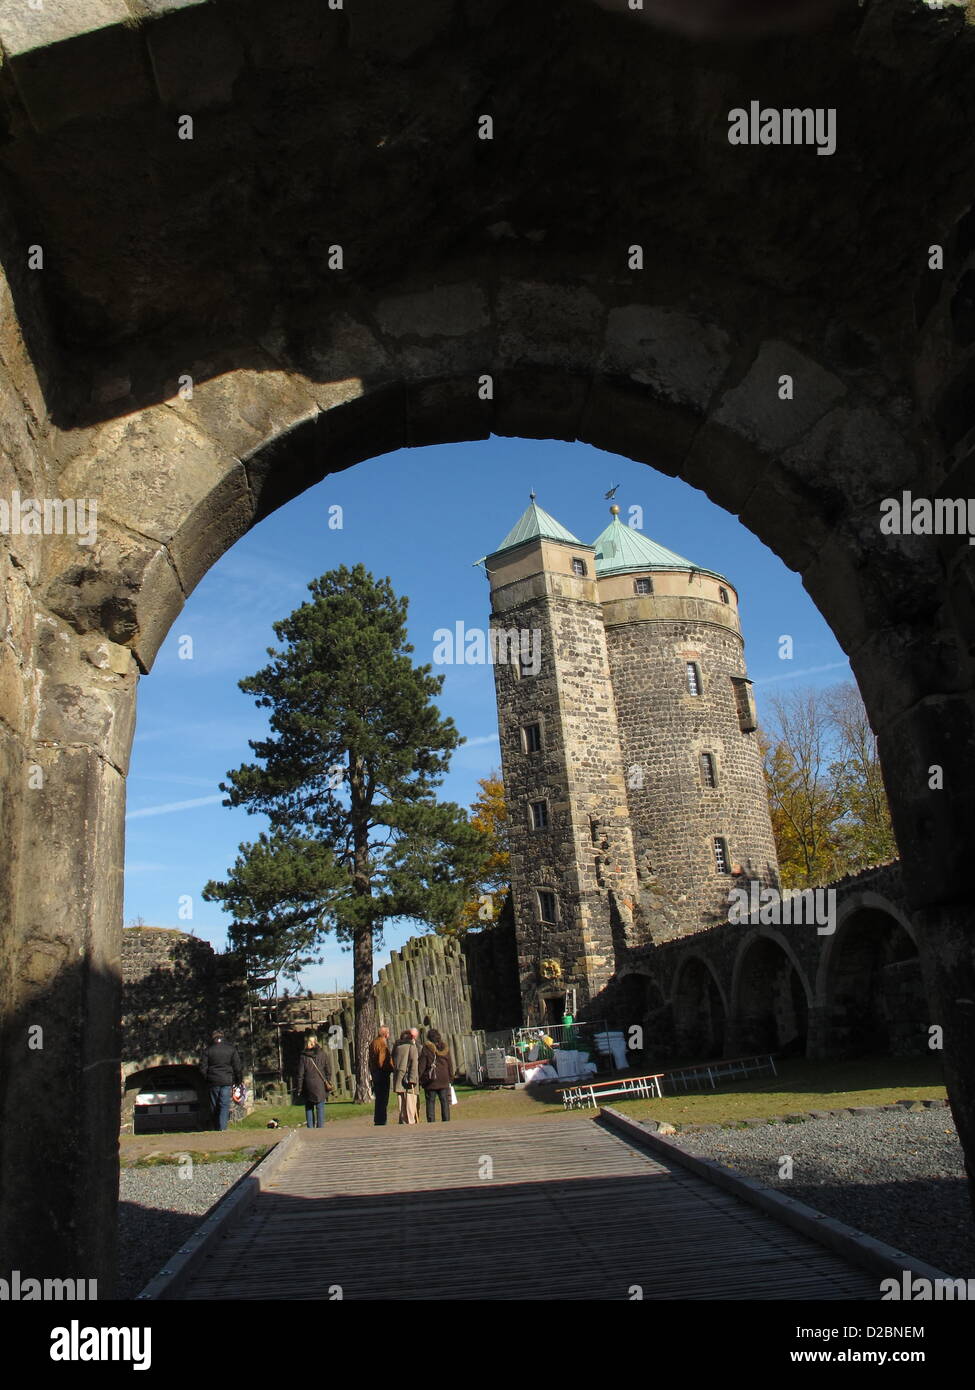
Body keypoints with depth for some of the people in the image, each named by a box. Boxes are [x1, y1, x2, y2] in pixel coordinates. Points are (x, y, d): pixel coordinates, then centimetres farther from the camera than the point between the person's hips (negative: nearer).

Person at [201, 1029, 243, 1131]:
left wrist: (207, 1079, 13)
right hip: (227, 1081, -1)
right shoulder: (231, 1049, 3)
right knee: (224, 1105, -2)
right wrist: (238, 1080, 12)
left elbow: (203, 1068, 1)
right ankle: (222, 1128, -13)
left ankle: (217, 1128, 15)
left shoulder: (208, 1050, 2)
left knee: (215, 1107, 10)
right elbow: (237, 1066, 2)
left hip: (213, 1081, 1)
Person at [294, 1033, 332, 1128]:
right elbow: (329, 1071, 3)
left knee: (309, 1109, 11)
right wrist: (328, 1084, 11)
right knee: (320, 1109, 6)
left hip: (308, 1087, -1)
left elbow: (300, 1074, -3)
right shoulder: (323, 1055, 0)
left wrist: (299, 1088, 4)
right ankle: (320, 1128, 3)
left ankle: (310, 1129, 8)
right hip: (321, 1087, 1)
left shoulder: (303, 1057, -6)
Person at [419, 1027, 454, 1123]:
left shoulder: (426, 1048, -5)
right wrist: (451, 1078, 16)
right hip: (444, 1081, 3)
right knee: (445, 1102, 8)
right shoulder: (444, 1048, 6)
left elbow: (422, 1065, -7)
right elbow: (450, 1065, 10)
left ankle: (431, 1123, -1)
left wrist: (420, 1079, -1)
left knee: (430, 1103, 2)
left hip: (430, 1081, -3)